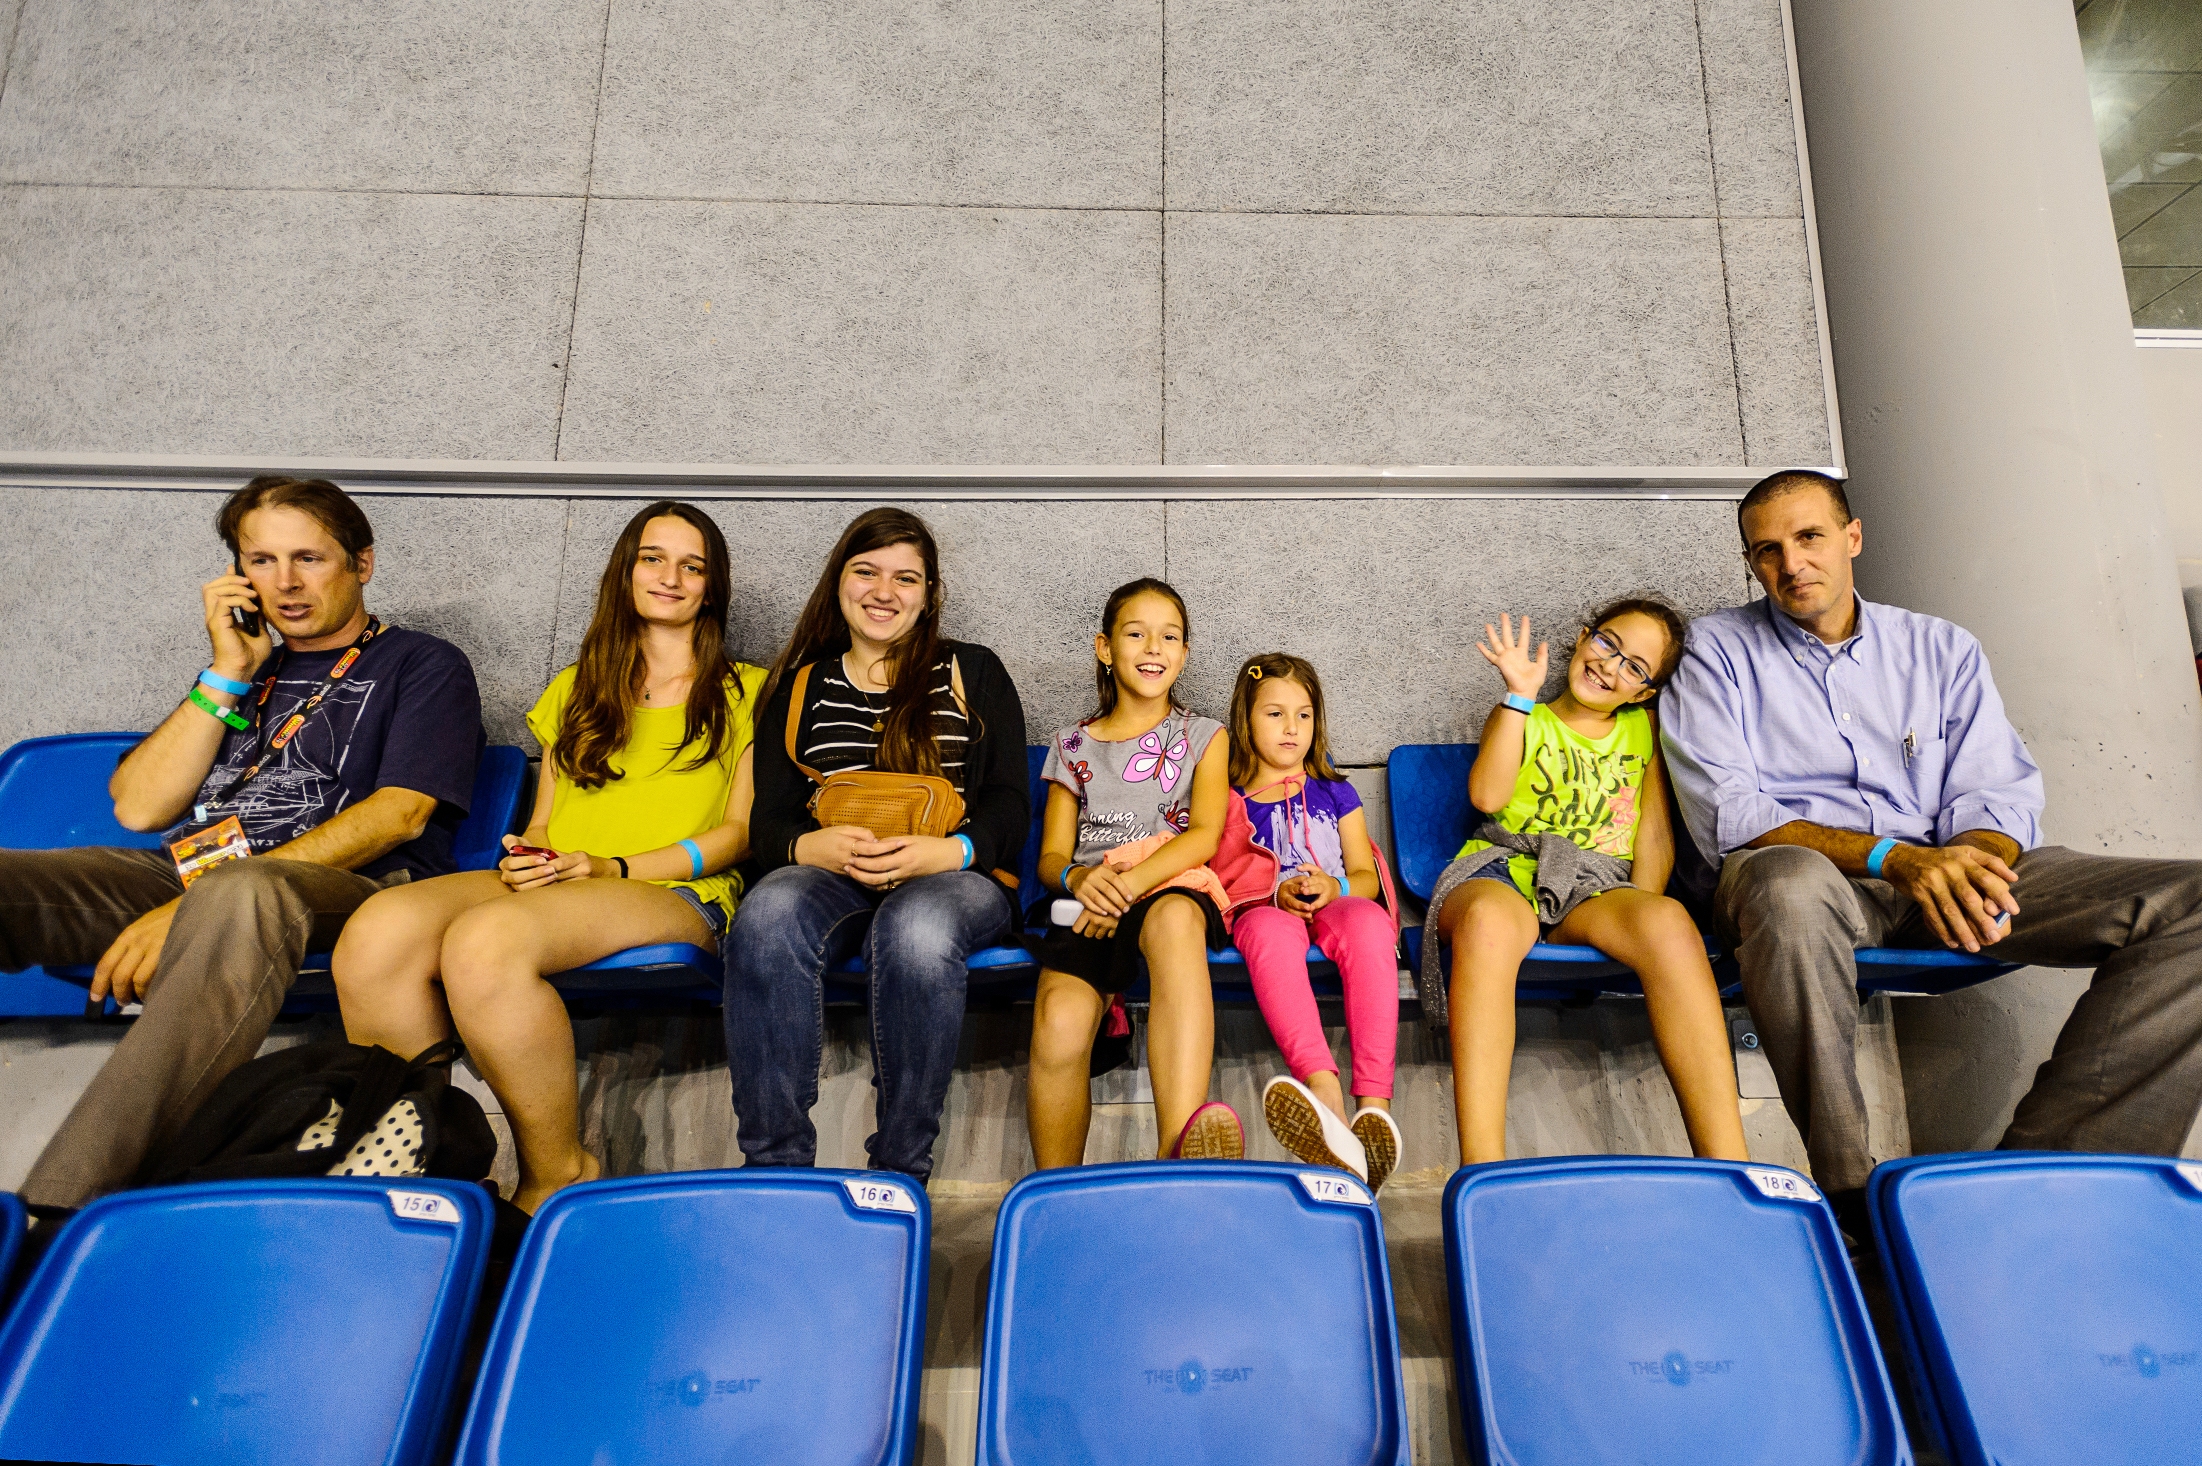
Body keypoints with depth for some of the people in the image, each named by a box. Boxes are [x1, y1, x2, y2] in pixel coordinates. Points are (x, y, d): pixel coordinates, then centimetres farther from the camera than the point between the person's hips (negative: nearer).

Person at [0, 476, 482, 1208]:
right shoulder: (250, 666, 27)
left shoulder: (424, 665, 11)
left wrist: (203, 899, -15)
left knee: (241, 896, -40)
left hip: (338, 887, -6)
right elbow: (139, 807, 16)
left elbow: (400, 814, -6)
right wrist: (229, 675, 7)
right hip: (182, 873, 6)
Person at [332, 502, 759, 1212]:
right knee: (376, 933, -26)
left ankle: (557, 1177, -16)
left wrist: (613, 867, -9)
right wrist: (527, 855, 0)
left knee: (484, 940, -34)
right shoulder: (575, 688, 28)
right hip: (552, 885, 5)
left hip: (676, 894, -4)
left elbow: (742, 830, 4)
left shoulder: (745, 692, 14)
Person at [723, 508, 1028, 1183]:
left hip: (956, 877, -2)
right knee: (767, 917, -33)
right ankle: (775, 1166, -24)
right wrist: (818, 847, -15)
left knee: (914, 929, -37)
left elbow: (1009, 807, 5)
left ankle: (900, 1172, -23)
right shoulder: (800, 686, 19)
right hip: (829, 875, 2)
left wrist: (940, 851, -17)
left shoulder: (973, 673, 14)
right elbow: (769, 821, 11)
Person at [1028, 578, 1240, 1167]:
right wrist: (1076, 877, -11)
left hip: (1175, 886, -1)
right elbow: (1050, 855, 15)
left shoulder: (1203, 737, 18)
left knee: (1173, 917, -42)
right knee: (1060, 1019, -32)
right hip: (1090, 898, 2)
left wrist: (1128, 885, -15)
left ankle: (1180, 1145, -55)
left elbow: (1204, 835, 2)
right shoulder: (1073, 746, 21)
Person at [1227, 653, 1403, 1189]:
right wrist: (1275, 893, -14)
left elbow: (1367, 877, 15)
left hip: (1339, 907, 2)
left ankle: (1375, 1104, -51)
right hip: (1264, 911, -1)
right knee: (1271, 928, -41)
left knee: (1368, 922, -37)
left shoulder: (1335, 793, 24)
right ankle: (1326, 1097, -62)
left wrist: (1335, 887, -10)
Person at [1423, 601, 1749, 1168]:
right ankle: (1482, 1170, -45)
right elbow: (1488, 795, -3)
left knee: (1671, 922, -35)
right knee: (1489, 921, -40)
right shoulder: (1521, 719, 18)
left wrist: (1641, 914, -6)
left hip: (1598, 886, 2)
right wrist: (1520, 695, -2)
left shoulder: (1646, 727, 24)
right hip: (1505, 871, -1)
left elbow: (1657, 833, 12)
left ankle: (1726, 1163, -35)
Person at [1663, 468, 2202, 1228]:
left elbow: (1997, 794, 8)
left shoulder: (1942, 649, 17)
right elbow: (1728, 813, -6)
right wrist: (1889, 857, -19)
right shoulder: (1717, 649, 6)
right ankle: (1852, 1194, -27)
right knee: (1789, 885, -41)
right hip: (1801, 873, -4)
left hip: (1942, 873, 5)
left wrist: (1975, 872, -17)